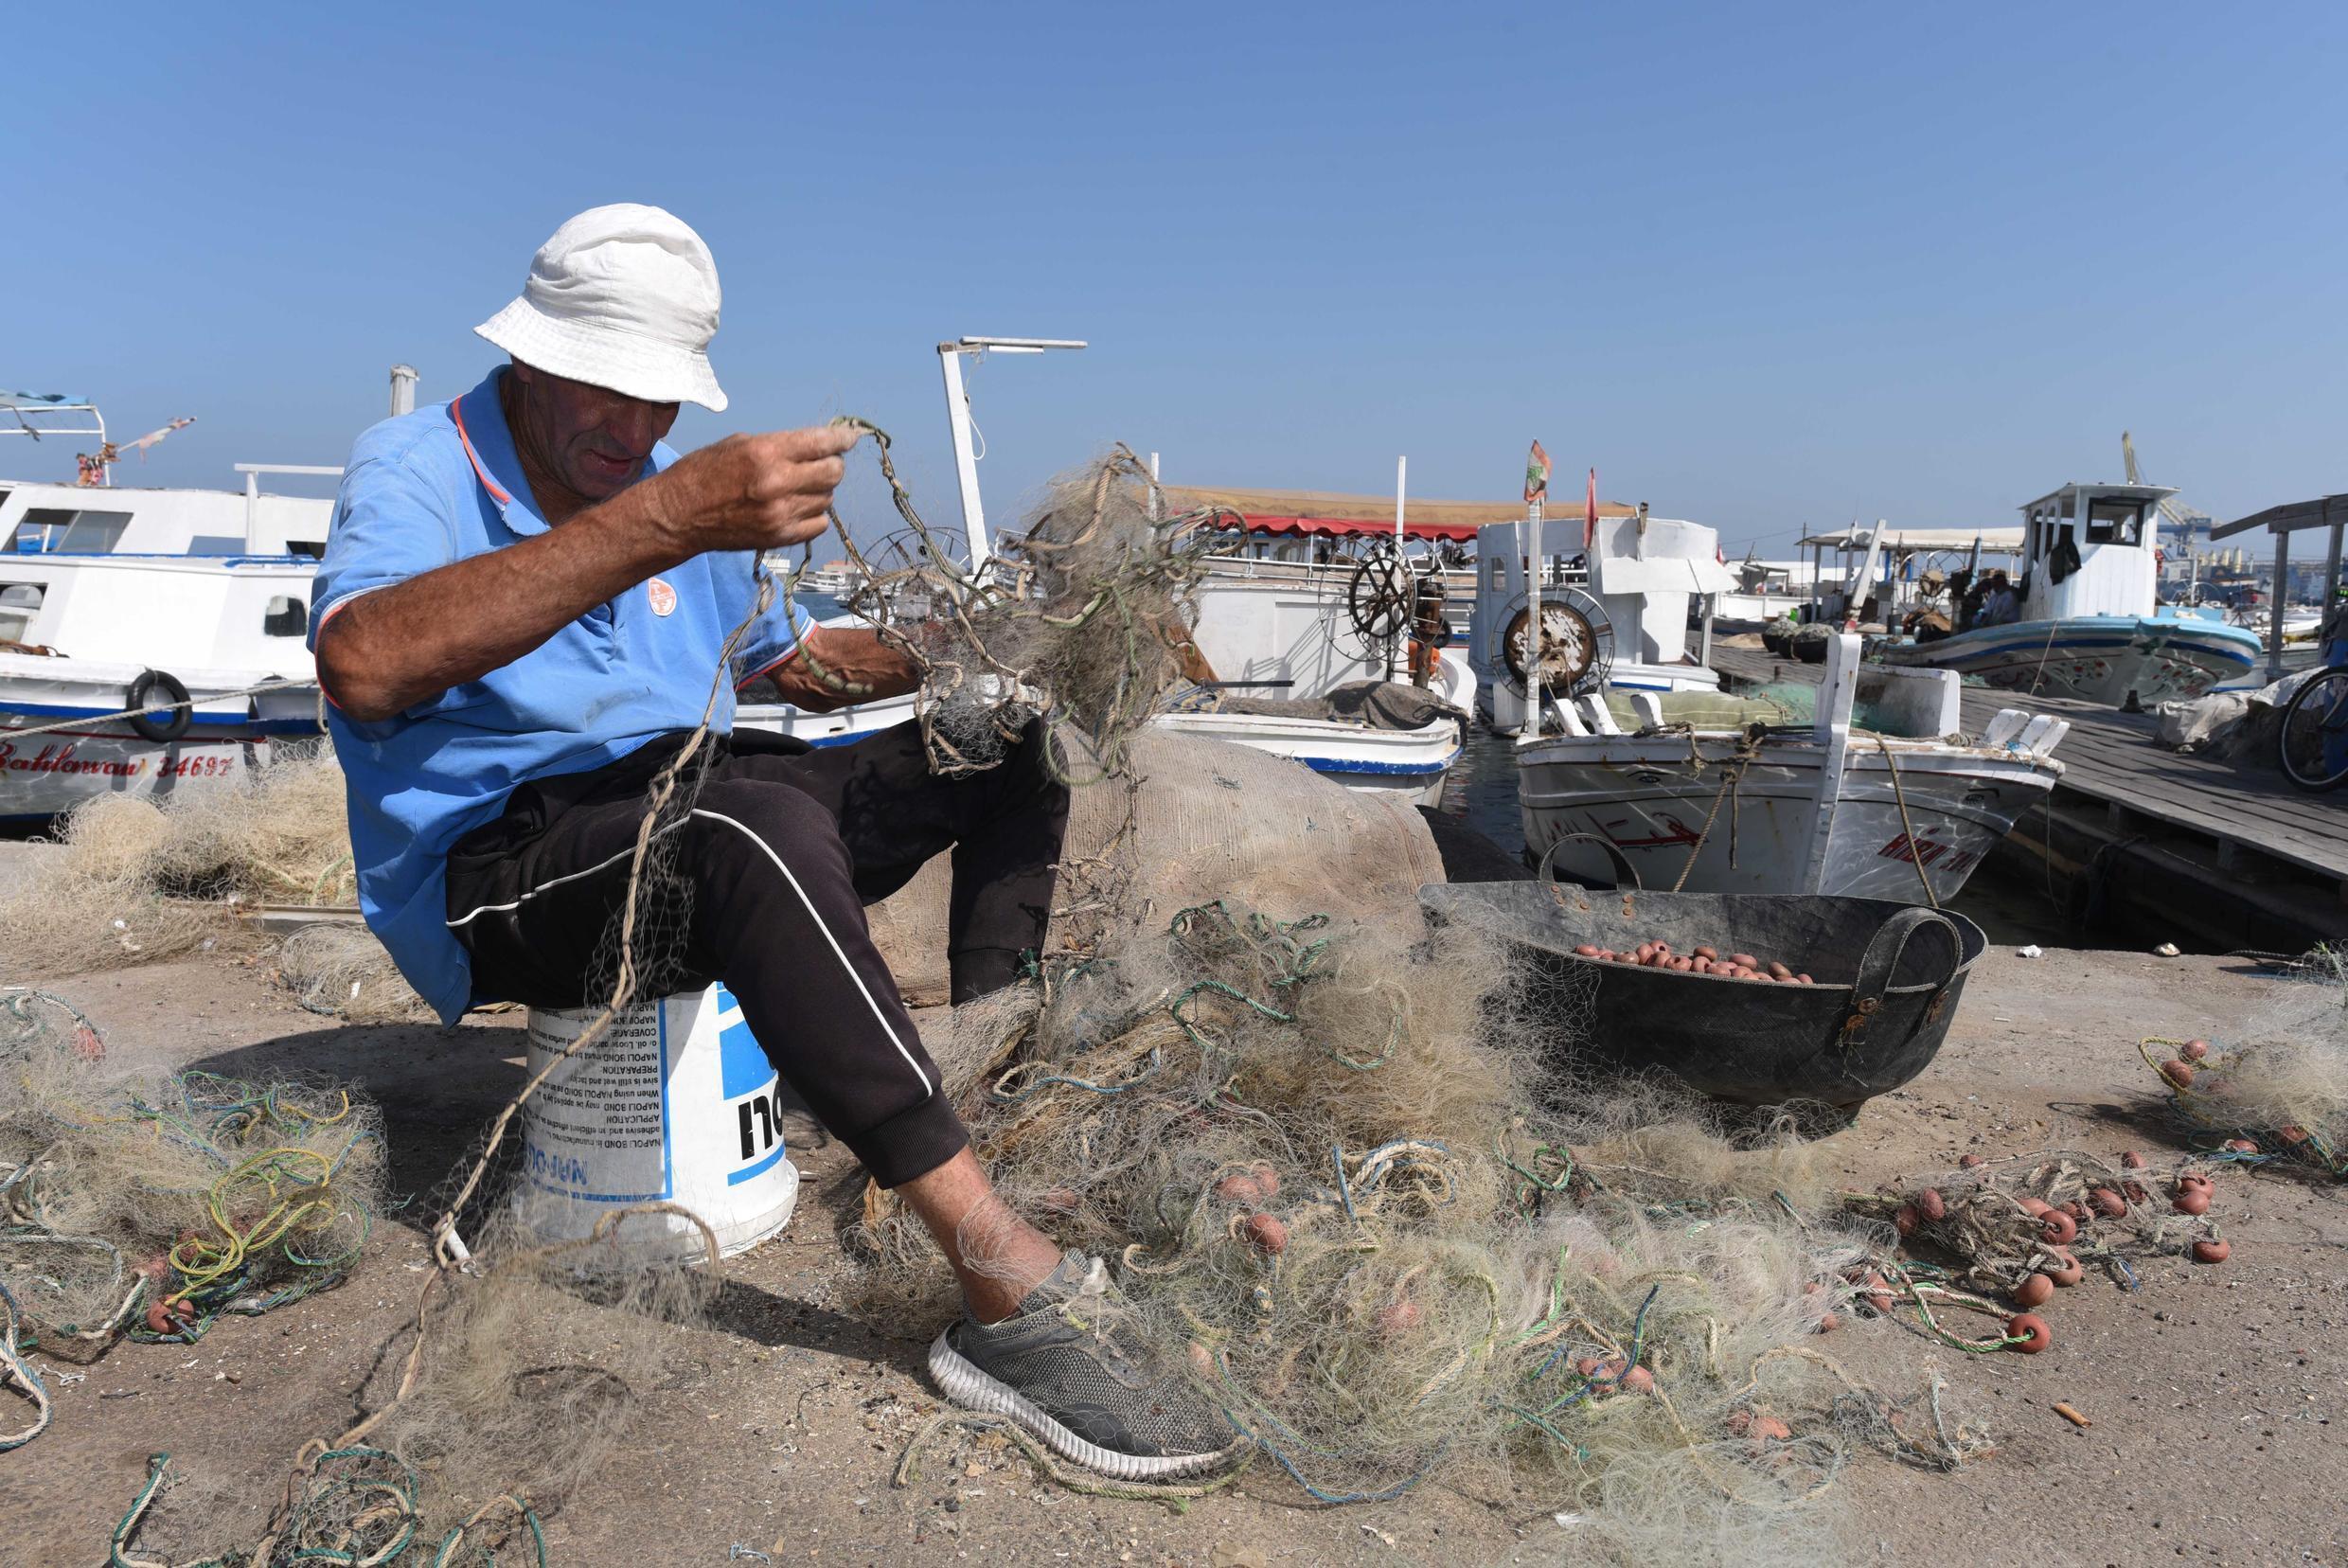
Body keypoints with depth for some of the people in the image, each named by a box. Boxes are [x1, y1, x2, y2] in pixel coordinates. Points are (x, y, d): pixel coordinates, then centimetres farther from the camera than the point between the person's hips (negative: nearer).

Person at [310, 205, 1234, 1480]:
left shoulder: (671, 487, 18)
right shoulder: (414, 470, -6)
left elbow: (788, 660, 27)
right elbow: (363, 664, -29)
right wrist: (668, 522, -38)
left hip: (688, 814, 8)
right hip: (501, 871, -8)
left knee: (1010, 735, 3)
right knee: (762, 817, -40)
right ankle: (1014, 1292, -39)